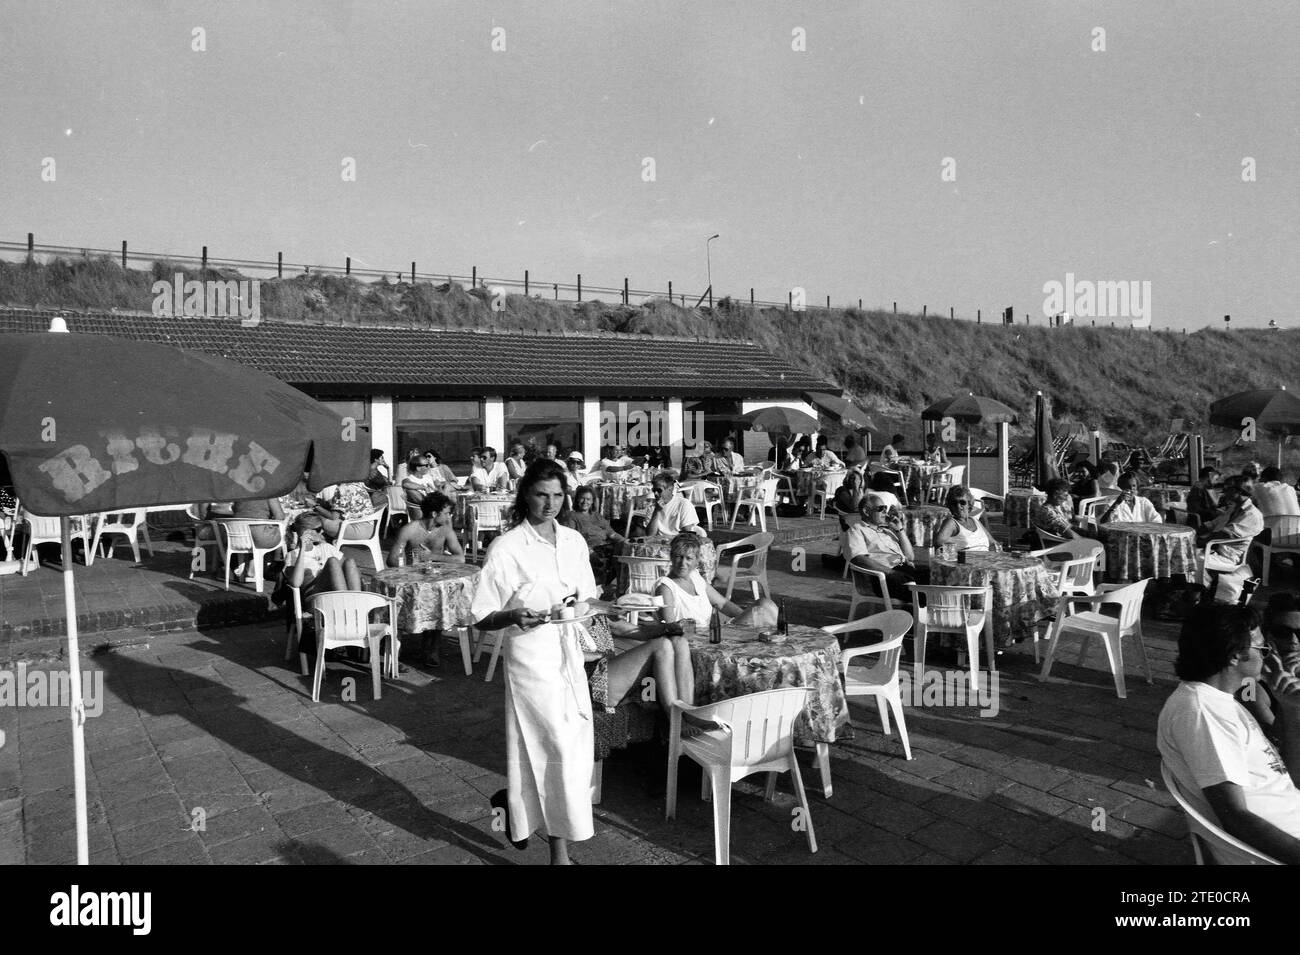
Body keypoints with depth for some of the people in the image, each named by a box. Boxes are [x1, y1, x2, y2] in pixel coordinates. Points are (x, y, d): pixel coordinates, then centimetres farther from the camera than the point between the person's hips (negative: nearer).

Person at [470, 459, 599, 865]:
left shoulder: (574, 541, 6)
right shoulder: (506, 548, -10)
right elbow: (483, 619, -8)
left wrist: (581, 606, -6)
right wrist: (515, 616, -26)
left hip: (569, 652, 6)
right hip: (530, 654, -6)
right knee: (560, 747, -6)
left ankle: (514, 800, 36)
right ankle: (559, 850, 10)